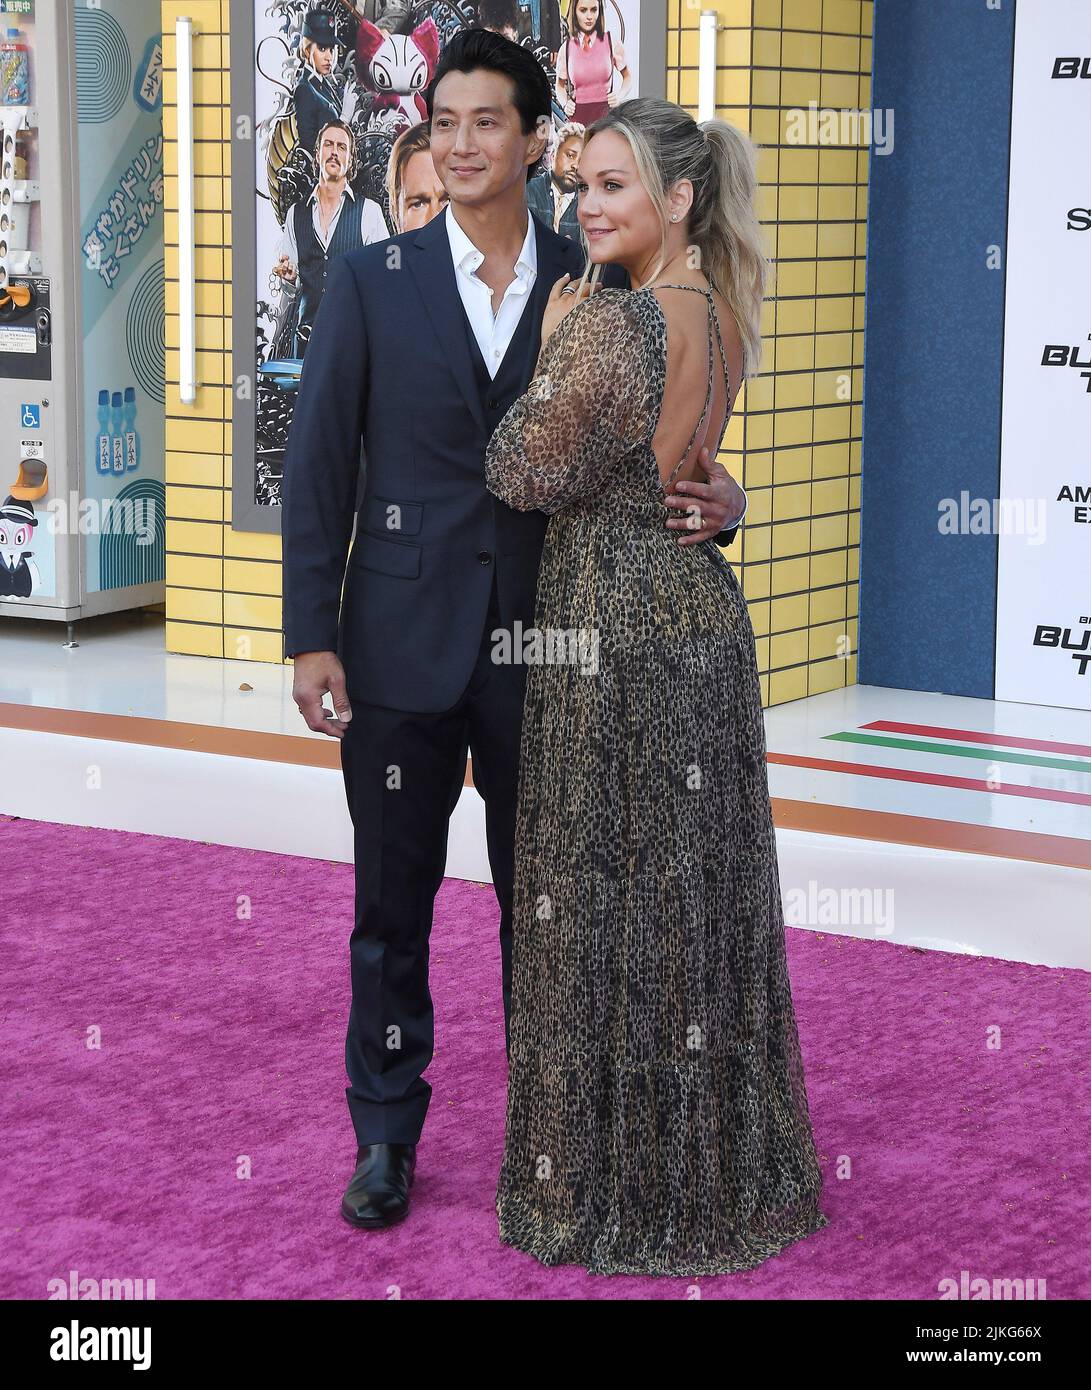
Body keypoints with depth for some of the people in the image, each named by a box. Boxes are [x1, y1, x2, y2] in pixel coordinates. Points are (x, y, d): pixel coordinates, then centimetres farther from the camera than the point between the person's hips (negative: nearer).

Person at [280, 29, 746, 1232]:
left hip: (542, 648, 1)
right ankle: (385, 1139, 22)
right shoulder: (371, 283, 0)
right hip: (403, 647, -1)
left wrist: (713, 499, -14)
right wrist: (310, 637, -7)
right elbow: (318, 465, -1)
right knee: (390, 905, 8)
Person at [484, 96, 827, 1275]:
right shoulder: (724, 316, 6)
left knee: (604, 897, 2)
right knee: (698, 888, 16)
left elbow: (526, 479, -14)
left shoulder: (611, 319, -20)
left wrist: (551, 343, -6)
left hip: (611, 626, -8)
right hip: (704, 613, 8)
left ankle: (615, 1180, 13)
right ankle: (723, 1159, 27)